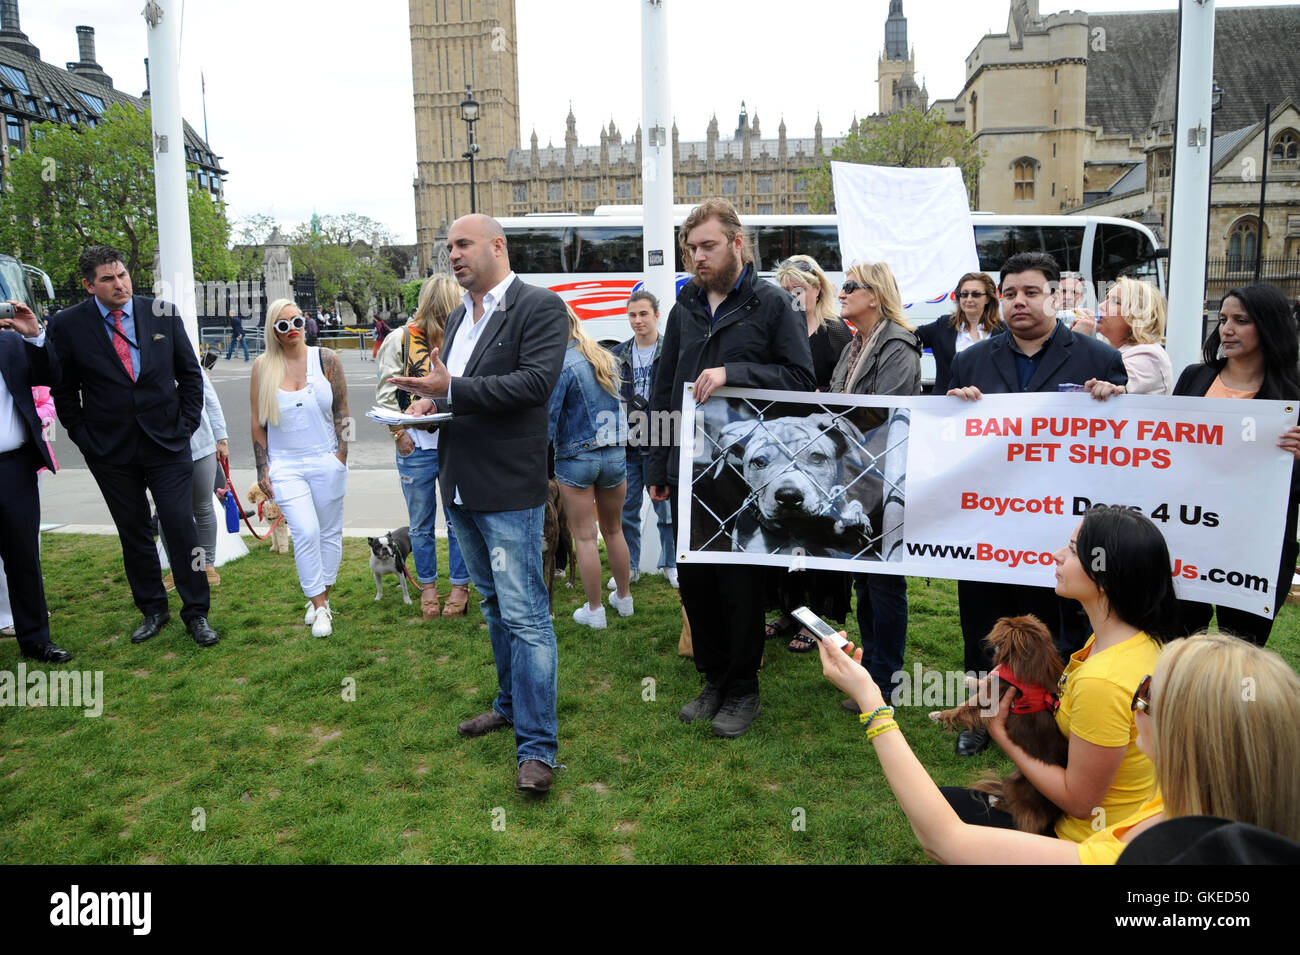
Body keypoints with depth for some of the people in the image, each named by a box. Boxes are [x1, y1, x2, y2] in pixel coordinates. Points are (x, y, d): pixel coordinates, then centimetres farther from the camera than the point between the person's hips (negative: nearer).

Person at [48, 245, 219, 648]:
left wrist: (186, 424, 0)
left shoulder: (163, 314, 0)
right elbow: (63, 389, 6)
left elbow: (190, 373, 7)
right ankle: (153, 610, 26)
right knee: (134, 535, 11)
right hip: (111, 452, 1)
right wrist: (83, 436, -1)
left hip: (168, 444, 0)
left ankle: (196, 613, 12)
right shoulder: (68, 325, -3)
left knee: (182, 528, -2)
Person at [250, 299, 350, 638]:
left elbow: (341, 412, 3)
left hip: (326, 461, 1)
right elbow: (257, 422, 5)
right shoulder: (263, 367, 1)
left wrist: (341, 456, -3)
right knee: (305, 533, -11)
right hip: (285, 465, -1)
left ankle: (321, 596, 24)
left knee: (329, 532, 7)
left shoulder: (326, 359, 1)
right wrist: (262, 470, 2)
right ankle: (319, 607, -1)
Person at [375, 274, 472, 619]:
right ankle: (427, 587, 26)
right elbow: (385, 393, 0)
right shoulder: (401, 339, -1)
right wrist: (400, 434, -8)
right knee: (421, 524, 11)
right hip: (416, 445, -1)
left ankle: (460, 586, 21)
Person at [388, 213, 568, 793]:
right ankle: (511, 704, 36)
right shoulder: (458, 315, 17)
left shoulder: (540, 307, -9)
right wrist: (431, 403, 3)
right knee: (495, 606, 20)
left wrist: (452, 389, -23)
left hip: (508, 490, -8)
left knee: (524, 615, -7)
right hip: (461, 485, 9)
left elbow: (535, 382, -21)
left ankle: (537, 746, 0)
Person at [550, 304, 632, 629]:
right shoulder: (608, 359, 6)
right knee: (614, 530, 19)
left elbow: (548, 419, -15)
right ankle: (623, 598, 31)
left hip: (575, 457, -6)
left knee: (585, 537, 4)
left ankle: (594, 610, 11)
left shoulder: (561, 366, -14)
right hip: (615, 454, 6)